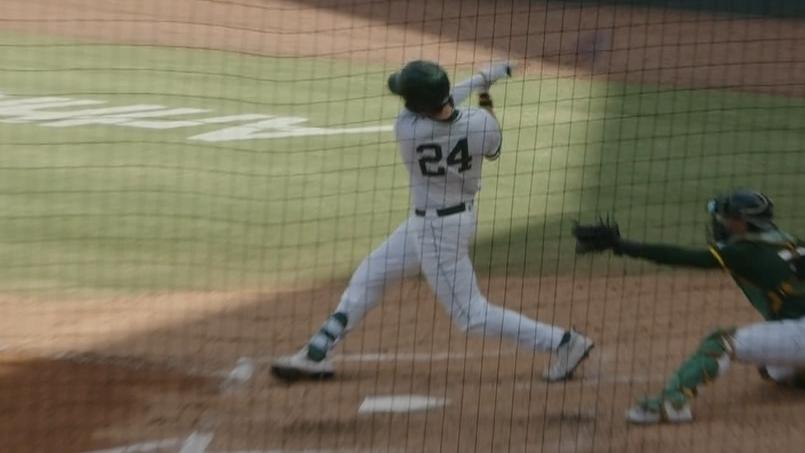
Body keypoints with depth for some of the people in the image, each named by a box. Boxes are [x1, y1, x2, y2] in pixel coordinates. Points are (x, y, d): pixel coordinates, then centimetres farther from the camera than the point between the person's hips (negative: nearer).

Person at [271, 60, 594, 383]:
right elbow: (492, 152, 6)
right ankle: (317, 354, 25)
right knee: (369, 276, 19)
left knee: (471, 315, 3)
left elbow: (428, 108, -7)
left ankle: (562, 342, 3)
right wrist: (487, 105, 18)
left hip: (436, 229, -8)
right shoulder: (481, 123, -16)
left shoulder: (407, 129, -29)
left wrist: (482, 78, -3)